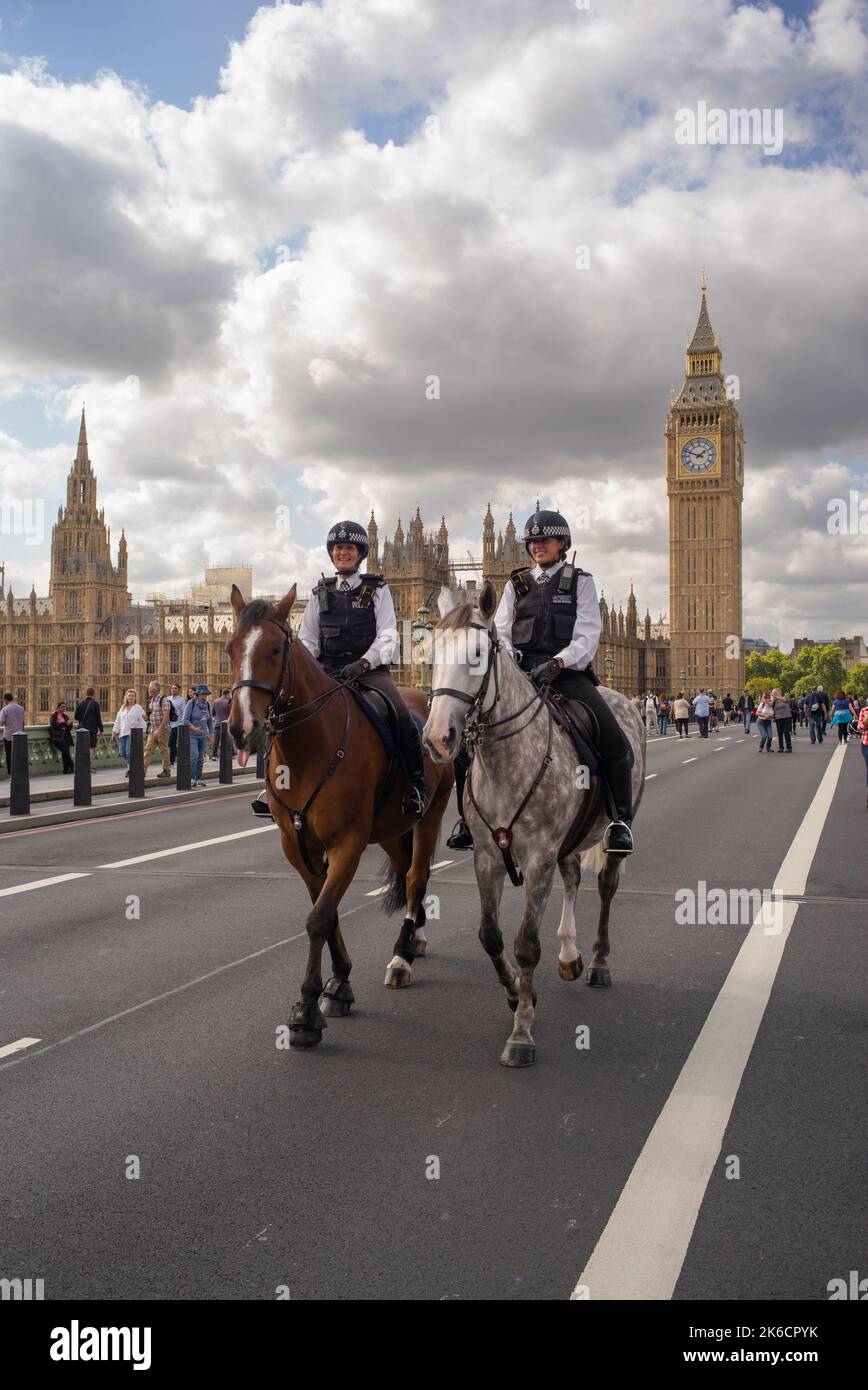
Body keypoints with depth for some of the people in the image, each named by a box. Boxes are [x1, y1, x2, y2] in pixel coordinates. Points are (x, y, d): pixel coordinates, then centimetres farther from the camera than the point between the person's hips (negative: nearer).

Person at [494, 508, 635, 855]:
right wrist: (508, 657, -11)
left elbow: (587, 635, -2)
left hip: (566, 669, -2)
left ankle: (621, 819, -8)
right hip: (519, 669, 2)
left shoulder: (580, 582, 9)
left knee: (614, 740, -23)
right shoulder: (516, 583, 18)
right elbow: (500, 632, 12)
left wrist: (557, 663, -19)